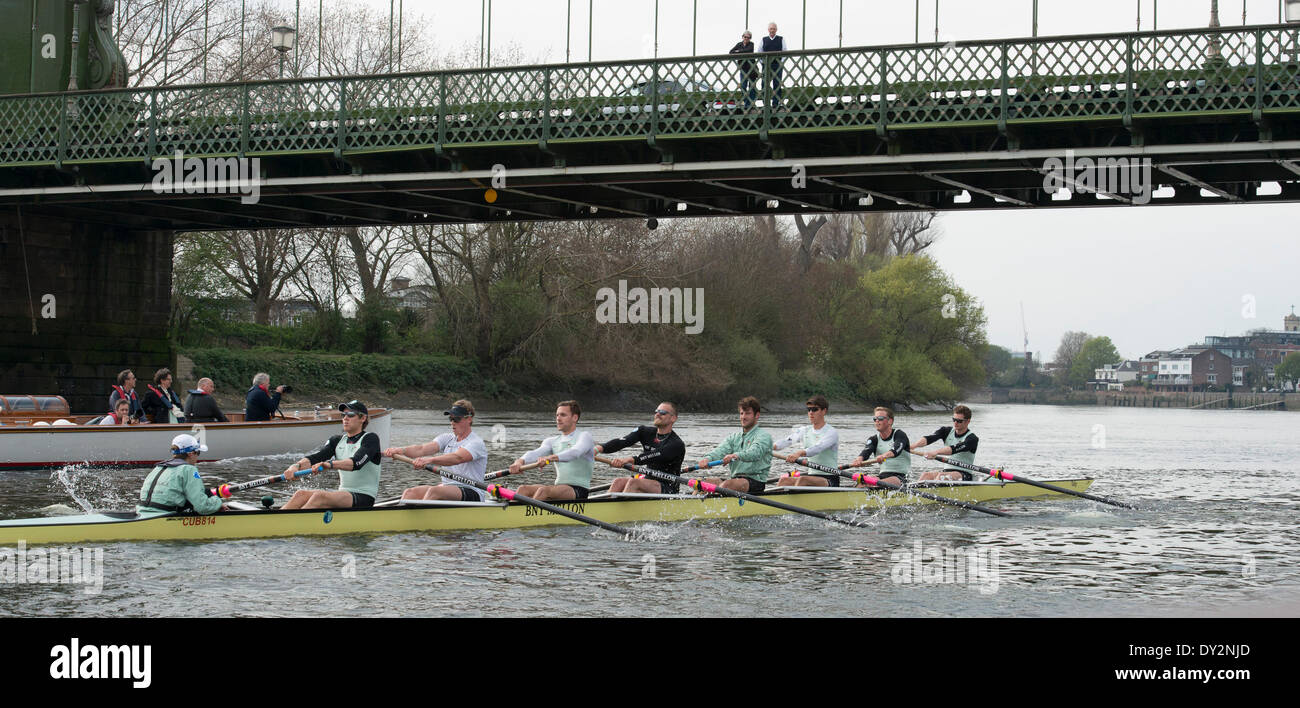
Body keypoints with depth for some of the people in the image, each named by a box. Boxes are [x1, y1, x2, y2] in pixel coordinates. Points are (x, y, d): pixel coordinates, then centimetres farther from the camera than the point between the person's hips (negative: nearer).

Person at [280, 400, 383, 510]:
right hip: (342, 494, 7)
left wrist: (330, 464, -41)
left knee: (320, 496, -31)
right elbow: (315, 457, -2)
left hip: (363, 499, -6)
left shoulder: (371, 439, -3)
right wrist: (297, 466, -25)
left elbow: (357, 462, -23)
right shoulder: (336, 441, 16)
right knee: (301, 494, -18)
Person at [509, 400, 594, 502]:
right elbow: (535, 453, -3)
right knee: (523, 489, -16)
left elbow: (575, 452, -24)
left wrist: (552, 457, -43)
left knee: (543, 490, -32)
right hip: (558, 487, 6)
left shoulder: (584, 436, -1)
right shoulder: (552, 441, 18)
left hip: (579, 491, -6)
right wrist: (520, 461, -27)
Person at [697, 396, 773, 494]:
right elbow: (721, 450, 0)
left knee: (727, 484, -34)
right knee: (704, 482, -16)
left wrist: (736, 456, -43)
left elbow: (754, 453, -22)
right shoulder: (734, 437, 20)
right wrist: (708, 458, -24)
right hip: (734, 478, 6)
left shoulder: (763, 435, 0)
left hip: (756, 481, -6)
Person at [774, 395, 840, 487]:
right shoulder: (805, 430, 13)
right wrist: (772, 446, -27)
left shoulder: (832, 432, -7)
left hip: (830, 480, -6)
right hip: (812, 475, 6)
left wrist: (800, 453, -45)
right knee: (784, 480, -17)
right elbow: (789, 440, -5)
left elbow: (818, 448, -26)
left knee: (802, 479, -32)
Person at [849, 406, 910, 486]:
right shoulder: (874, 439, 11)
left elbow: (896, 450, -25)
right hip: (883, 475, 4)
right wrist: (859, 459, -37)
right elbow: (867, 451, -11)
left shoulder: (900, 435, -3)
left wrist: (885, 455, -48)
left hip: (900, 477, -4)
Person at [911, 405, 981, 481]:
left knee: (941, 476, -33)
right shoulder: (947, 431, 10)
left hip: (965, 475, -5)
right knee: (927, 475, -25)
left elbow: (955, 449, -27)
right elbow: (929, 438, -8)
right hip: (947, 470, 5)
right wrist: (914, 446, -29)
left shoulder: (972, 438, -8)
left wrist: (936, 452, -45)